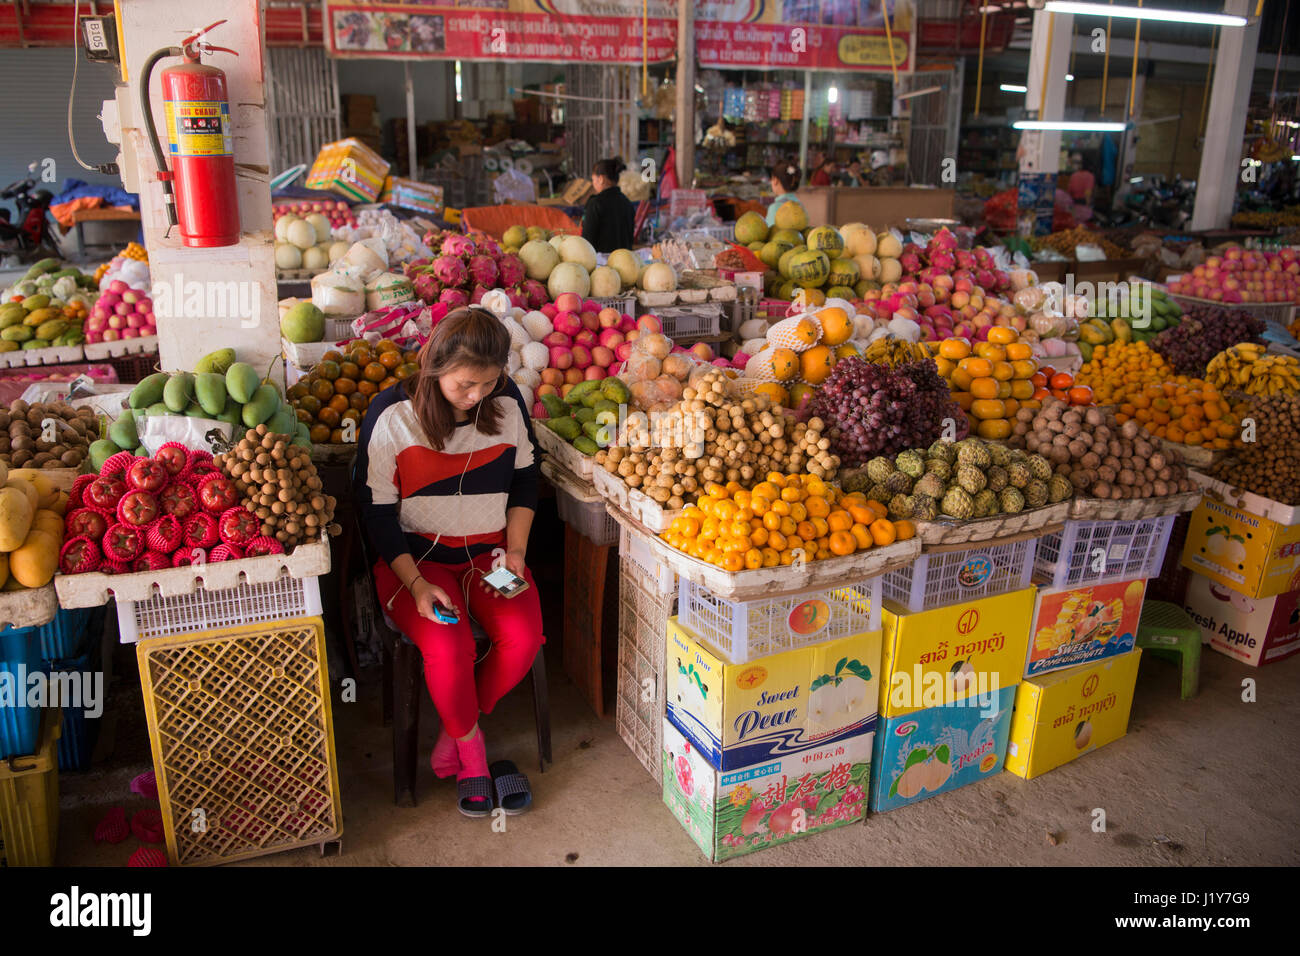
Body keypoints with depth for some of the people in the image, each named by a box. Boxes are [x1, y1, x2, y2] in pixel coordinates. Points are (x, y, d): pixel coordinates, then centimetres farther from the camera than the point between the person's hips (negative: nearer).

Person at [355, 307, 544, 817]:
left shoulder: (507, 401, -3)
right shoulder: (391, 416, -13)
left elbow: (524, 480, 10)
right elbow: (377, 512, -9)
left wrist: (515, 550, -2)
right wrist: (417, 585, -18)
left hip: (489, 550, 3)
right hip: (414, 556, -3)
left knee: (524, 638, -22)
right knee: (447, 647, -28)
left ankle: (454, 732, 4)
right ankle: (472, 755, 1)